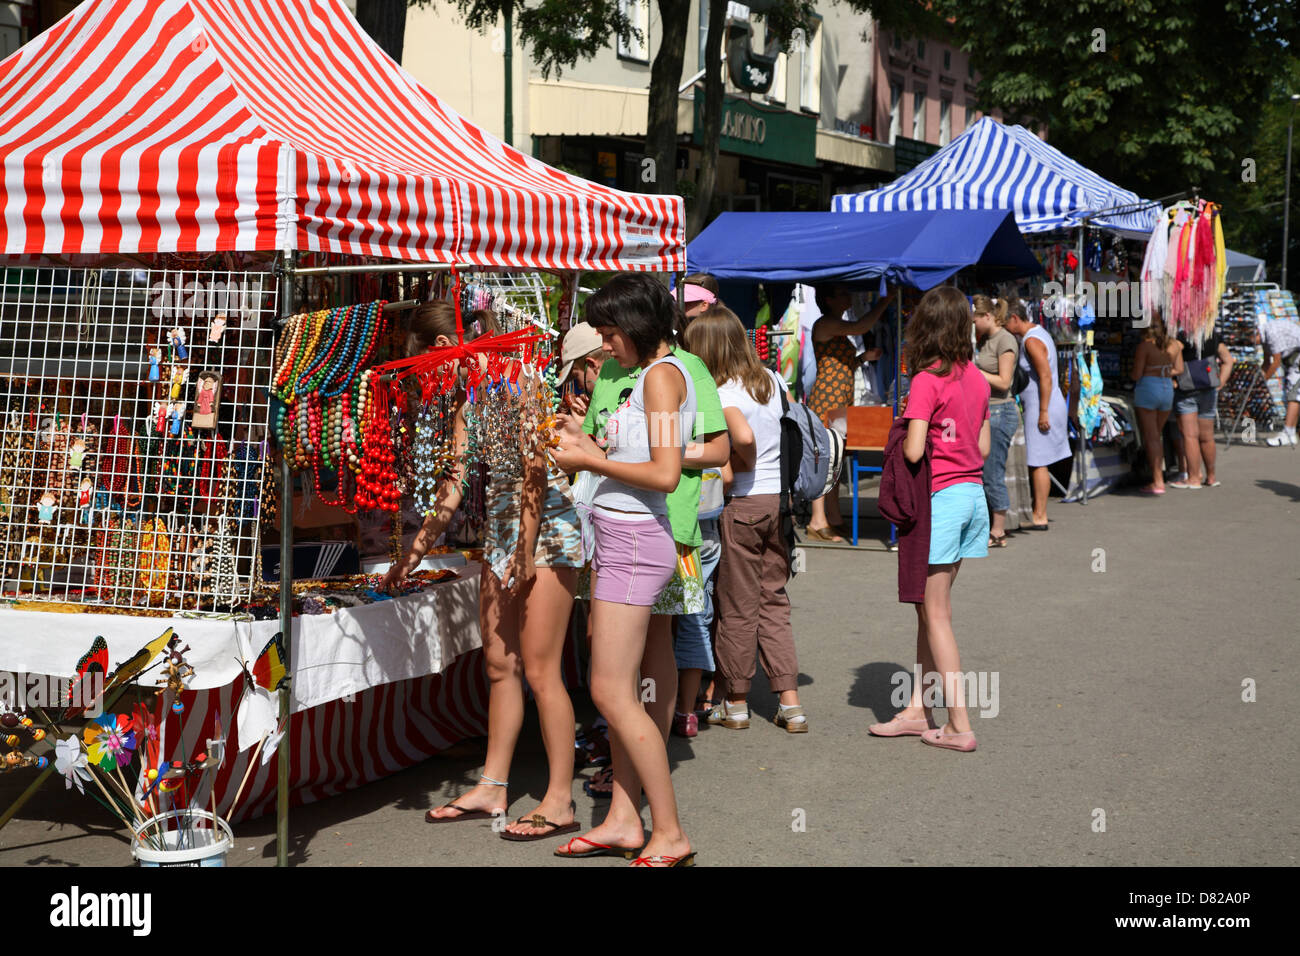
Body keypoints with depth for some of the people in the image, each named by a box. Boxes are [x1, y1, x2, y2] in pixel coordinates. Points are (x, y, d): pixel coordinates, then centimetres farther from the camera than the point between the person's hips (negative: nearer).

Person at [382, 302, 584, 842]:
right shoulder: (466, 396, 13)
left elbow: (533, 468, -19)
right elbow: (456, 480, 16)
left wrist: (526, 552, -19)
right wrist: (415, 552, 18)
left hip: (544, 528, -9)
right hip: (501, 530, 9)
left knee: (539, 669, -6)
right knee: (499, 662, 12)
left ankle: (560, 800, 2)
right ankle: (492, 788, 22)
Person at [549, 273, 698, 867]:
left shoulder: (662, 375, -13)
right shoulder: (654, 374, 17)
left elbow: (665, 474, -21)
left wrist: (589, 461, -12)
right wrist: (587, 444, 14)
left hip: (635, 543, -10)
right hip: (621, 542, 10)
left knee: (612, 694, -7)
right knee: (618, 691, 12)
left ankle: (670, 836, -1)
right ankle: (623, 821, 19)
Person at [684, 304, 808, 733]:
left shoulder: (723, 395, -15)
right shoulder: (773, 381, 7)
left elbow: (744, 436, -32)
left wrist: (742, 467, -13)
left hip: (743, 503, -7)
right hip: (780, 499, 7)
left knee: (737, 605, 6)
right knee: (773, 600, 13)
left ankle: (735, 702, 19)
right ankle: (790, 701, 9)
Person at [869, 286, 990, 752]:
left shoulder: (927, 381, -15)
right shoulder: (977, 378, 7)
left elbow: (913, 451, -21)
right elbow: (984, 447, 12)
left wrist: (899, 438, -1)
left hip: (940, 498, -7)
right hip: (974, 492, 8)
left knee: (936, 614, 1)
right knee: (931, 607, 16)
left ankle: (960, 726, 2)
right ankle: (918, 710, 24)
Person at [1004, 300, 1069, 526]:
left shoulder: (1032, 341, -17)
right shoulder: (1038, 333, 15)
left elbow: (1046, 377, -23)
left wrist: (1043, 412, -23)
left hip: (1041, 407, -10)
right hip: (1042, 407, 10)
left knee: (1038, 463, -6)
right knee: (1036, 463, 14)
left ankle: (1040, 518, -3)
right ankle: (1038, 512, 19)